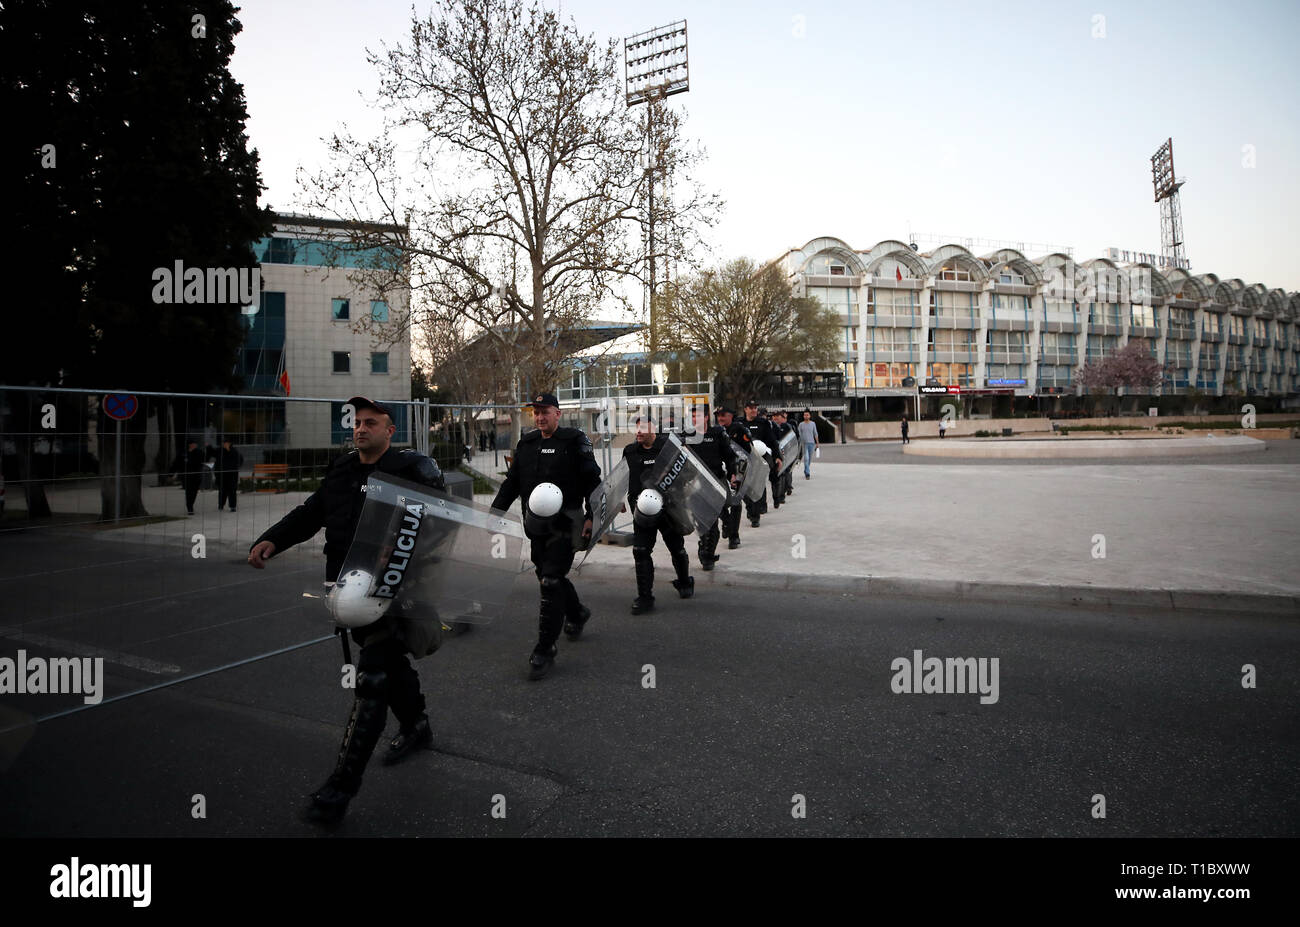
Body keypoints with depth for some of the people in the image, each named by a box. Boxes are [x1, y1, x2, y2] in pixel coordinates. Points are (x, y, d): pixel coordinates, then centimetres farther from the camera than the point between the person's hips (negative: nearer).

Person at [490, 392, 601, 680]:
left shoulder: (575, 441, -3)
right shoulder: (525, 444, 13)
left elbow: (592, 481, -6)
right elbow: (511, 483, 17)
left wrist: (591, 516, -13)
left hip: (564, 524, -6)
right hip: (535, 524, 6)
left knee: (551, 581, -10)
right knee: (547, 575, 15)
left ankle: (545, 650, -2)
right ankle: (577, 613, 45)